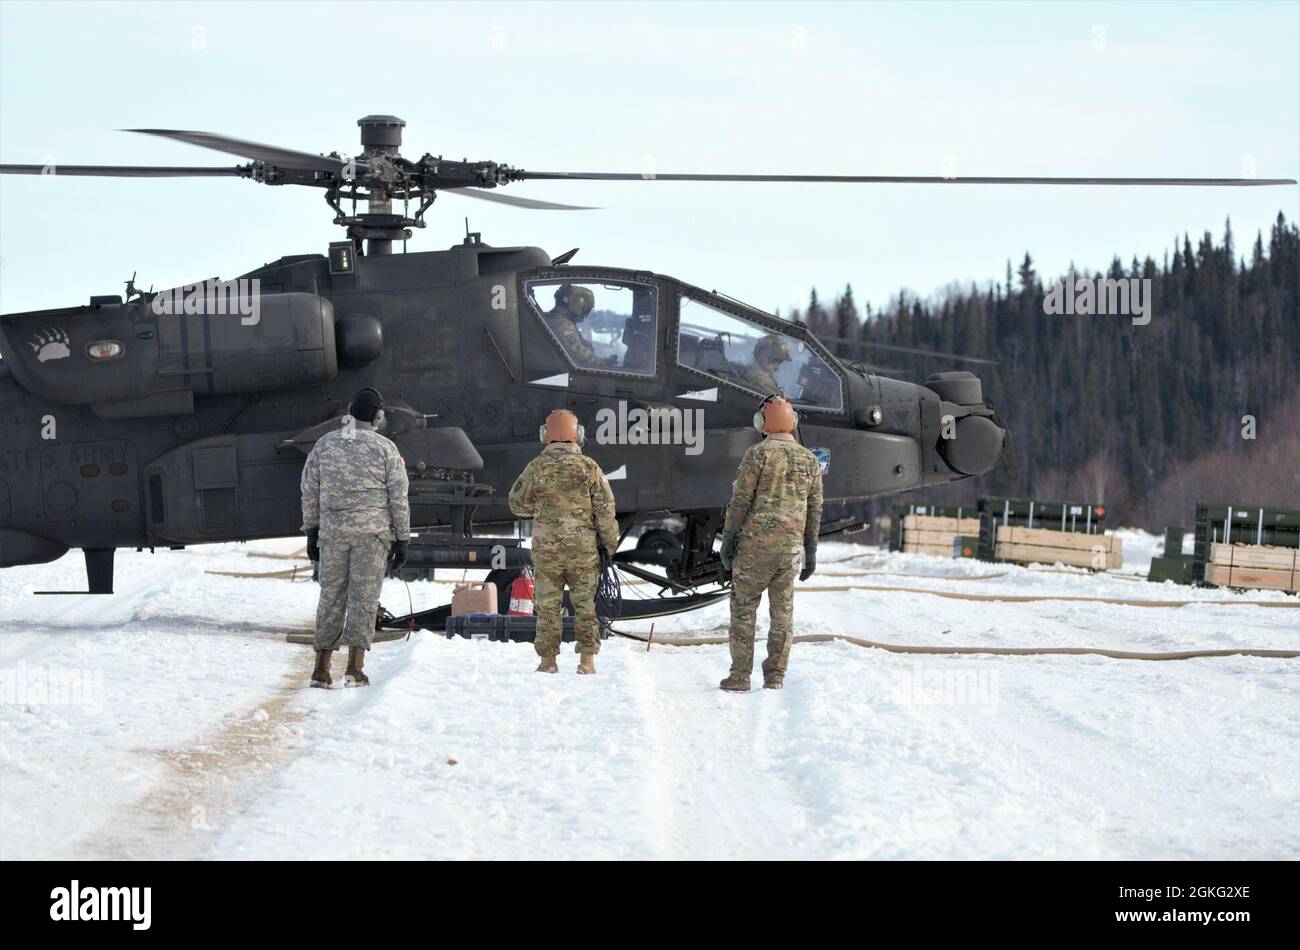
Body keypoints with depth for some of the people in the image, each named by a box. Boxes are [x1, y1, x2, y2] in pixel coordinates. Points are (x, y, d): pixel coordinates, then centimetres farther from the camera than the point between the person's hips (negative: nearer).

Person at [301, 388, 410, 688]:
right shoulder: (385, 448, -1)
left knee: (331, 597, 9)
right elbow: (398, 497, 0)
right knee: (364, 597, -1)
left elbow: (309, 491, 9)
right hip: (373, 530, -3)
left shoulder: (324, 443, 8)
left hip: (332, 531, 3)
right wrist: (402, 539, 5)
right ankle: (355, 667, -8)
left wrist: (312, 531, 16)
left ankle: (321, 668, 7)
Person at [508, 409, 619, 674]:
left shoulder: (537, 467, -3)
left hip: (546, 549, 0)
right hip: (583, 548, 0)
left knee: (548, 605, 6)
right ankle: (587, 659, 7)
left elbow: (517, 504, 6)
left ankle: (548, 659, 5)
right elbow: (605, 509, -1)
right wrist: (610, 542, 9)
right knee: (585, 603, 8)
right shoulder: (589, 467, -3)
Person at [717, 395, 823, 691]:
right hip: (791, 545, 4)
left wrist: (728, 539, -2)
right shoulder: (809, 460, 8)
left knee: (743, 608, 2)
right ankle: (775, 676, 10)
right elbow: (815, 510, 10)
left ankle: (740, 676, 0)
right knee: (782, 611, 10)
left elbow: (740, 500, -9)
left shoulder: (758, 454, -7)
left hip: (756, 544, -4)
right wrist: (811, 551, 16)